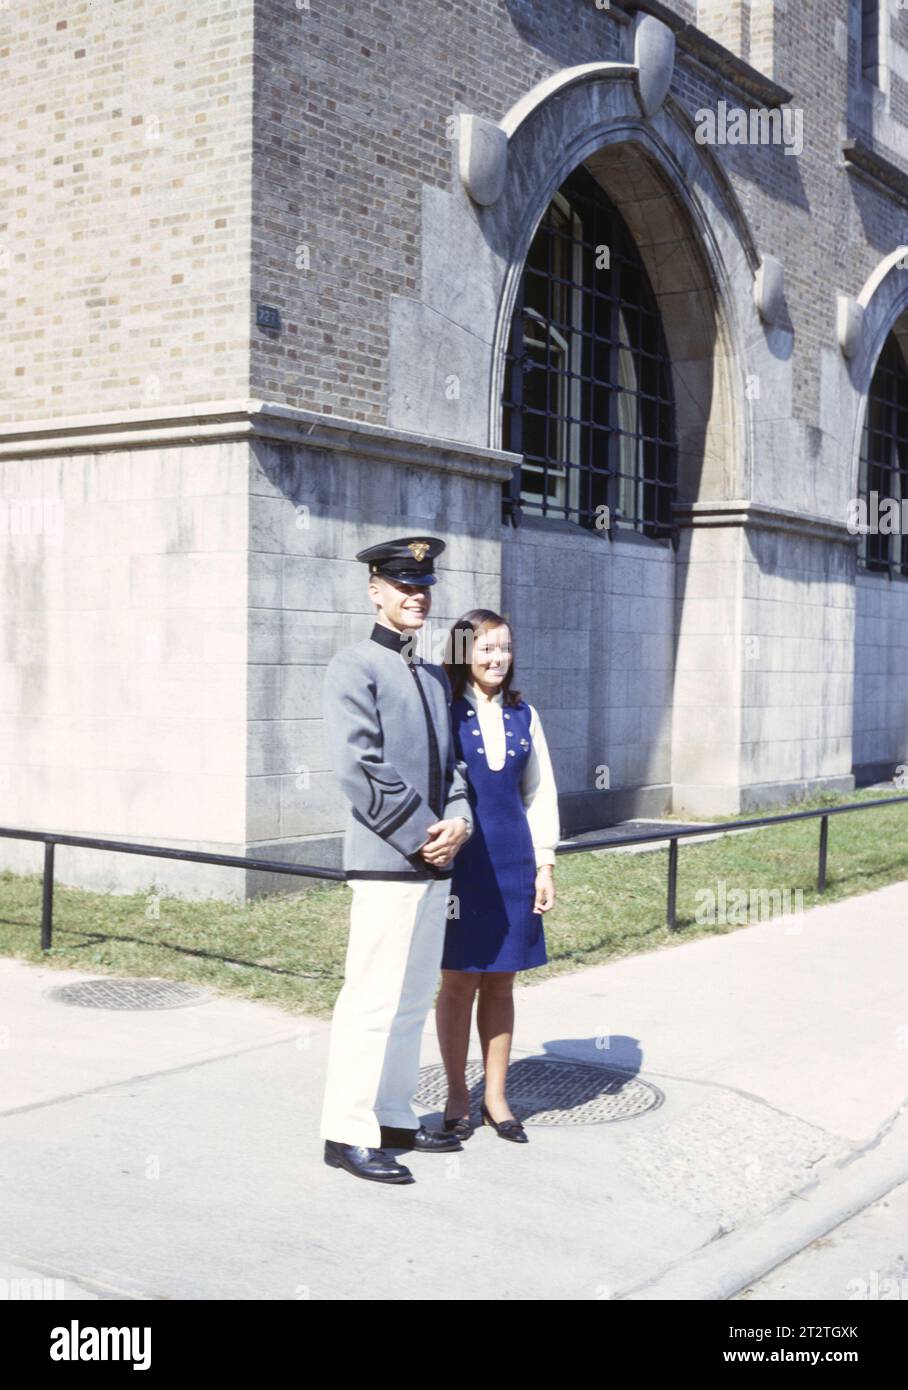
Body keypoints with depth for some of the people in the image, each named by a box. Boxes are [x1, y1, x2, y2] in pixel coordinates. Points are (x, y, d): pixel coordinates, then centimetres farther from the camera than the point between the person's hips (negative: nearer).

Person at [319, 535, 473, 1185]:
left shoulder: (435, 677, 18)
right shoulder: (355, 667, -7)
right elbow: (360, 769, -16)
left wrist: (458, 820, -1)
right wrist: (421, 835, -15)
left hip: (435, 862, 8)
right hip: (386, 862, -8)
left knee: (415, 998, 14)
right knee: (373, 1000, -5)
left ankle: (395, 1118, 25)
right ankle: (349, 1132, 4)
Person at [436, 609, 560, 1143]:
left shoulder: (523, 715, 8)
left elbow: (541, 793, 11)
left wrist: (545, 865, 5)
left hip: (513, 861, 4)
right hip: (459, 861, -3)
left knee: (501, 980, 9)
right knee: (459, 979, 4)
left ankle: (497, 1096, 20)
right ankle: (457, 1095, 18)